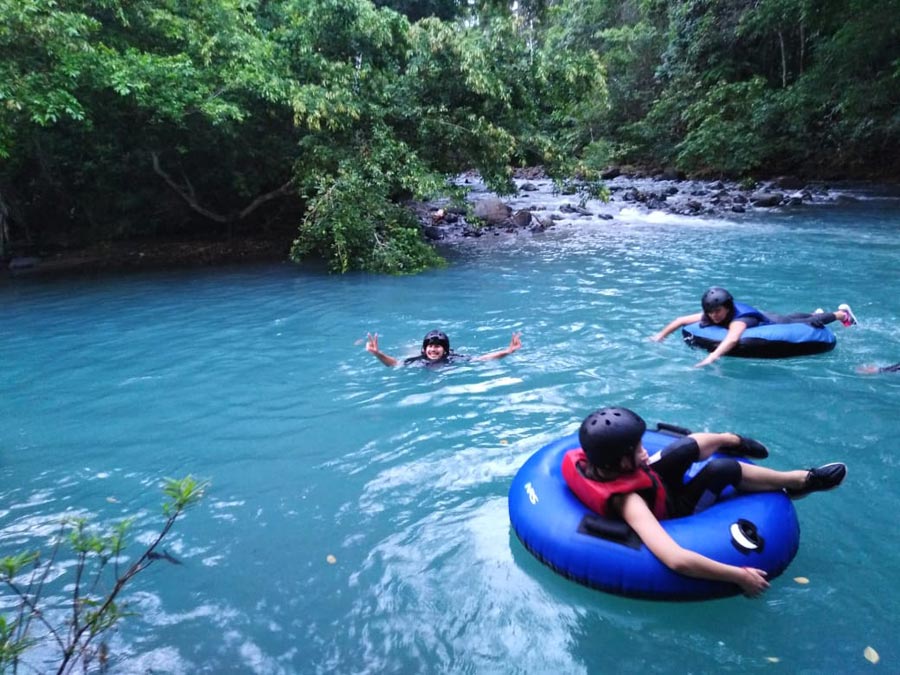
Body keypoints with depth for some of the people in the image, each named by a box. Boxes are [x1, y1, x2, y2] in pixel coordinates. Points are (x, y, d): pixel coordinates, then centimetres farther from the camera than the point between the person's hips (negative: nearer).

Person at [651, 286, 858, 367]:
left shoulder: (738, 319, -47)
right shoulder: (708, 317, -28)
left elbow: (732, 338, -68)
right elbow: (681, 320, -23)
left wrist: (711, 357, -80)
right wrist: (660, 336, -32)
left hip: (774, 324, -7)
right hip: (764, 317, 7)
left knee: (809, 324, 18)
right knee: (793, 318, 35)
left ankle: (842, 313, 44)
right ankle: (816, 312, 65)